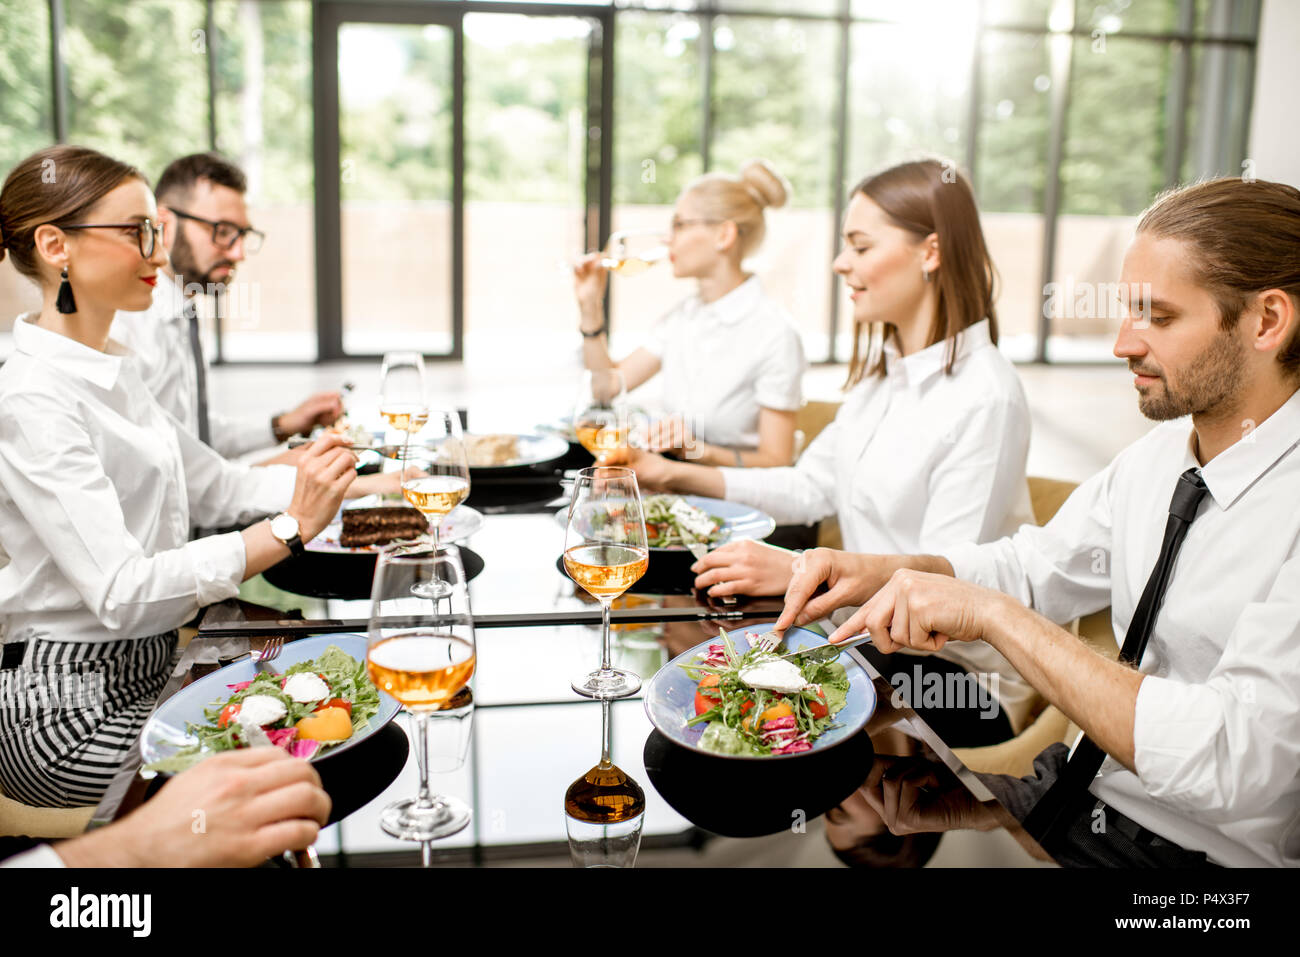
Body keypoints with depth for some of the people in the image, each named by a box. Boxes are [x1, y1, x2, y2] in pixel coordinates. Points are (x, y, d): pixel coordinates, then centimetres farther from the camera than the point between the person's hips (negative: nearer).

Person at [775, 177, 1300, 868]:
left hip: (1193, 850, -6)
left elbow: (1233, 763, -32)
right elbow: (1035, 566, 12)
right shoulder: (1162, 453, 2)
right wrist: (883, 573, -6)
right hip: (1078, 788, 7)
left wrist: (990, 613, -31)